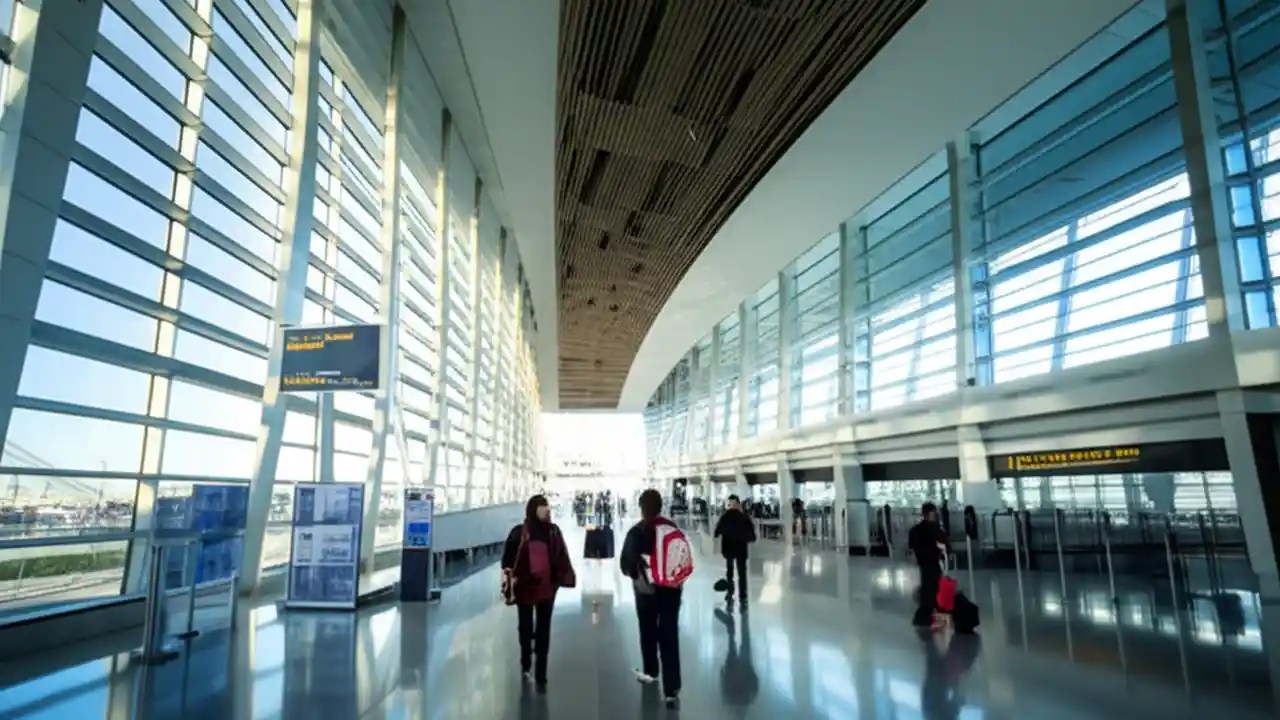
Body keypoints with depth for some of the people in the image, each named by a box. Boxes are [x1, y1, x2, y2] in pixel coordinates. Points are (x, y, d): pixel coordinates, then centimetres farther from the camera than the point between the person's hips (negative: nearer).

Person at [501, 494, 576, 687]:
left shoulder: (554, 531, 1)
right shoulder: (519, 532, -8)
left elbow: (562, 556, 6)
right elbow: (508, 558, -5)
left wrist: (567, 576, 2)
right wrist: (508, 579, -12)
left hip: (547, 587, 2)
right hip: (525, 587, -2)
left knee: (543, 630, 6)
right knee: (526, 627, 15)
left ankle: (540, 673, 16)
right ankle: (526, 663, 33)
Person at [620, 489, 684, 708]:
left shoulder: (636, 532, -13)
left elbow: (625, 563, -10)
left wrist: (634, 574, 8)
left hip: (646, 589, -2)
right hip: (671, 588, 2)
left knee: (648, 632, 20)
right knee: (670, 636, 2)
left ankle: (650, 672, 39)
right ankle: (672, 689, -1)